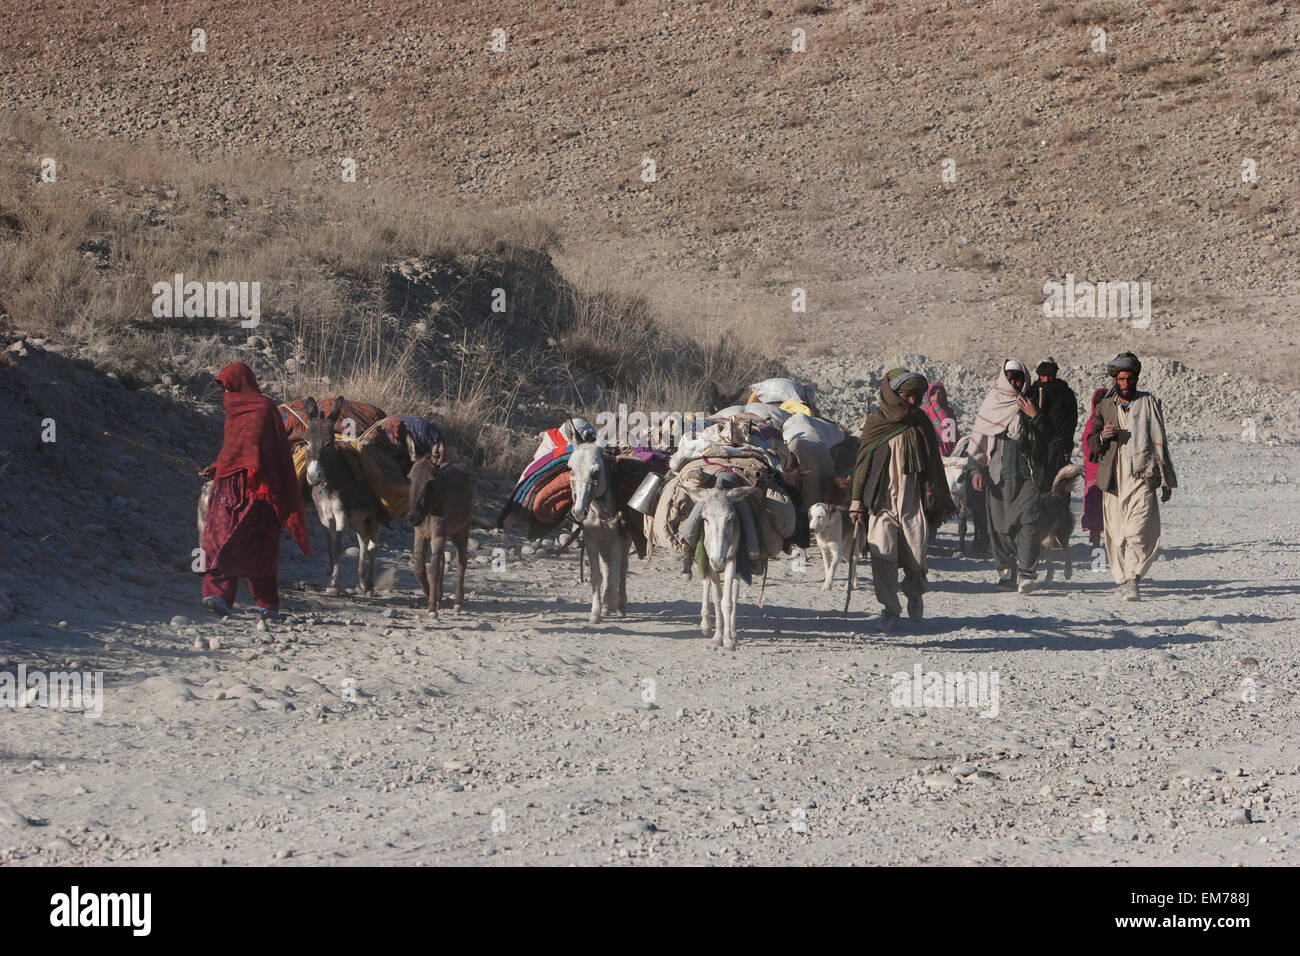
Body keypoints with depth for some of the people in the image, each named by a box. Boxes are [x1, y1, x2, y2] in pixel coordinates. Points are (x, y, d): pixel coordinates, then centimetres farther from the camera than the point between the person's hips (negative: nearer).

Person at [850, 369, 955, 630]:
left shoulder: (921, 423, 8)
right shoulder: (875, 423, 5)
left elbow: (933, 464, 12)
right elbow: (862, 463, 8)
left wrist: (937, 503, 10)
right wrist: (857, 502, 4)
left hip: (914, 503, 1)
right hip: (882, 502, -1)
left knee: (916, 559, -2)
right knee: (882, 556, -13)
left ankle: (915, 594, 29)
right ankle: (889, 609, -2)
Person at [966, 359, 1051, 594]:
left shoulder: (1030, 406, 9)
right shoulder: (991, 405, 11)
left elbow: (1045, 440, 5)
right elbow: (978, 440, 13)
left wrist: (1035, 417, -8)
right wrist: (975, 469, 3)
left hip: (1025, 475, -2)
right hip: (997, 475, 2)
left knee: (1029, 523, -14)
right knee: (1000, 525, 1)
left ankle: (1027, 573, -15)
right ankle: (1005, 573, 9)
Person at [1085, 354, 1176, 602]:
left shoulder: (1148, 404, 8)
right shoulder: (1104, 407, 16)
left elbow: (1159, 443, 9)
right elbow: (1091, 445, 18)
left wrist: (1166, 481, 7)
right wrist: (1102, 437, -7)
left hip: (1141, 479, -3)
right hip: (1113, 479, 3)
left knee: (1137, 533, -16)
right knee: (1116, 533, 2)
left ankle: (1132, 581, -19)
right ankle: (1121, 579, 13)